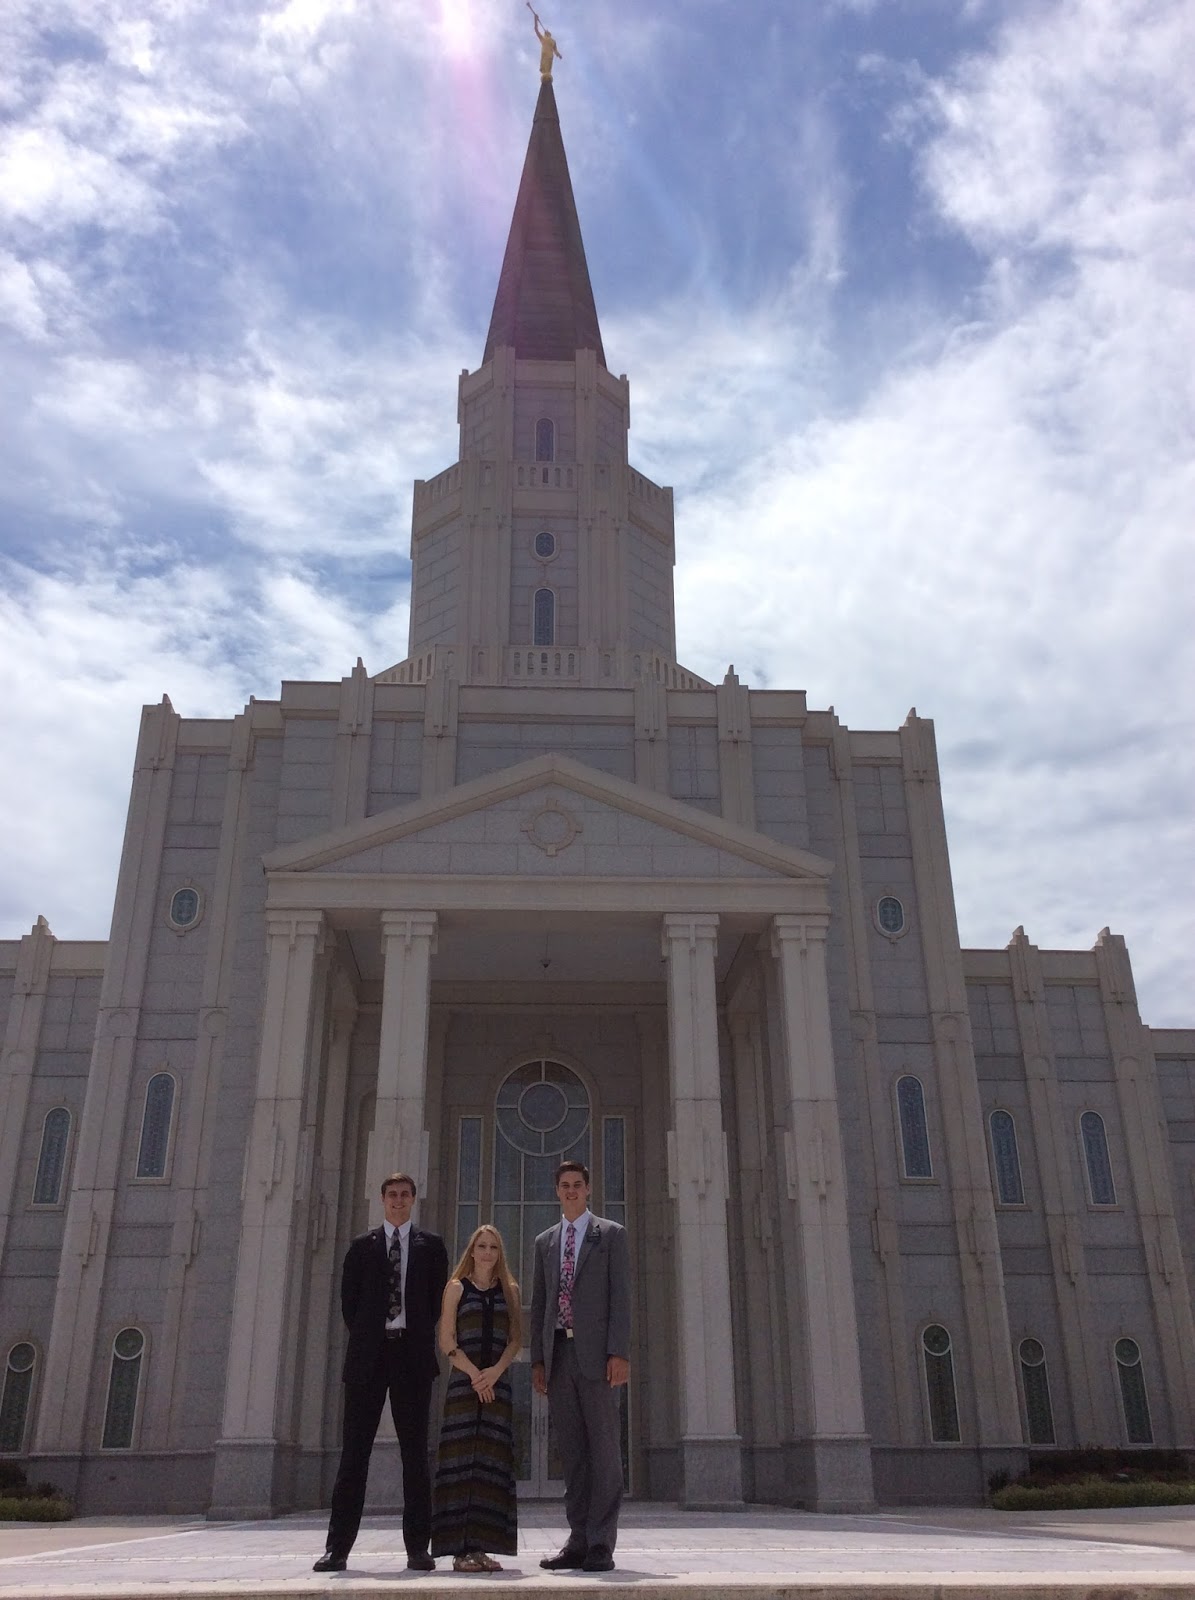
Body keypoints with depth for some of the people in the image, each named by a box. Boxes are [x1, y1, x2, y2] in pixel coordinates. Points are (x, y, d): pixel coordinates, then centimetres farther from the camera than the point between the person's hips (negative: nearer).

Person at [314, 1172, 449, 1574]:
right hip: (368, 1357, 1)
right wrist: (365, 1339, 3)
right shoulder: (362, 1246, 11)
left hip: (413, 1355, 0)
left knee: (415, 1452, 2)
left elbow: (438, 1299, 8)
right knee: (354, 1451, 1)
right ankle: (338, 1548, 4)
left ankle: (418, 1548, 6)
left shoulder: (431, 1246, 10)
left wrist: (420, 1338, 3)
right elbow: (348, 1300, 8)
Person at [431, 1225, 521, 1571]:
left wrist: (495, 1372, -10)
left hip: (498, 1383, 3)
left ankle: (483, 1547, 4)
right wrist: (475, 1375, -11)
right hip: (464, 1382, -2)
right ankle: (461, 1549, -6)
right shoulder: (457, 1288, 6)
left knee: (493, 1462, 0)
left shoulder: (509, 1290, 13)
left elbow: (516, 1339, 7)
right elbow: (447, 1341, 0)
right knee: (462, 1458, -7)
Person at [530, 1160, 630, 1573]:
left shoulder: (611, 1235, 5)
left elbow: (620, 1296, -2)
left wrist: (620, 1353, -12)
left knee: (603, 1449, -4)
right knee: (572, 1452, 6)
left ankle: (601, 1545, -1)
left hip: (596, 1353, -4)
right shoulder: (545, 1242, 18)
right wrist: (537, 1360, 8)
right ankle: (578, 1540, 10)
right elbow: (539, 1304, 17)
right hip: (558, 1354, 4)